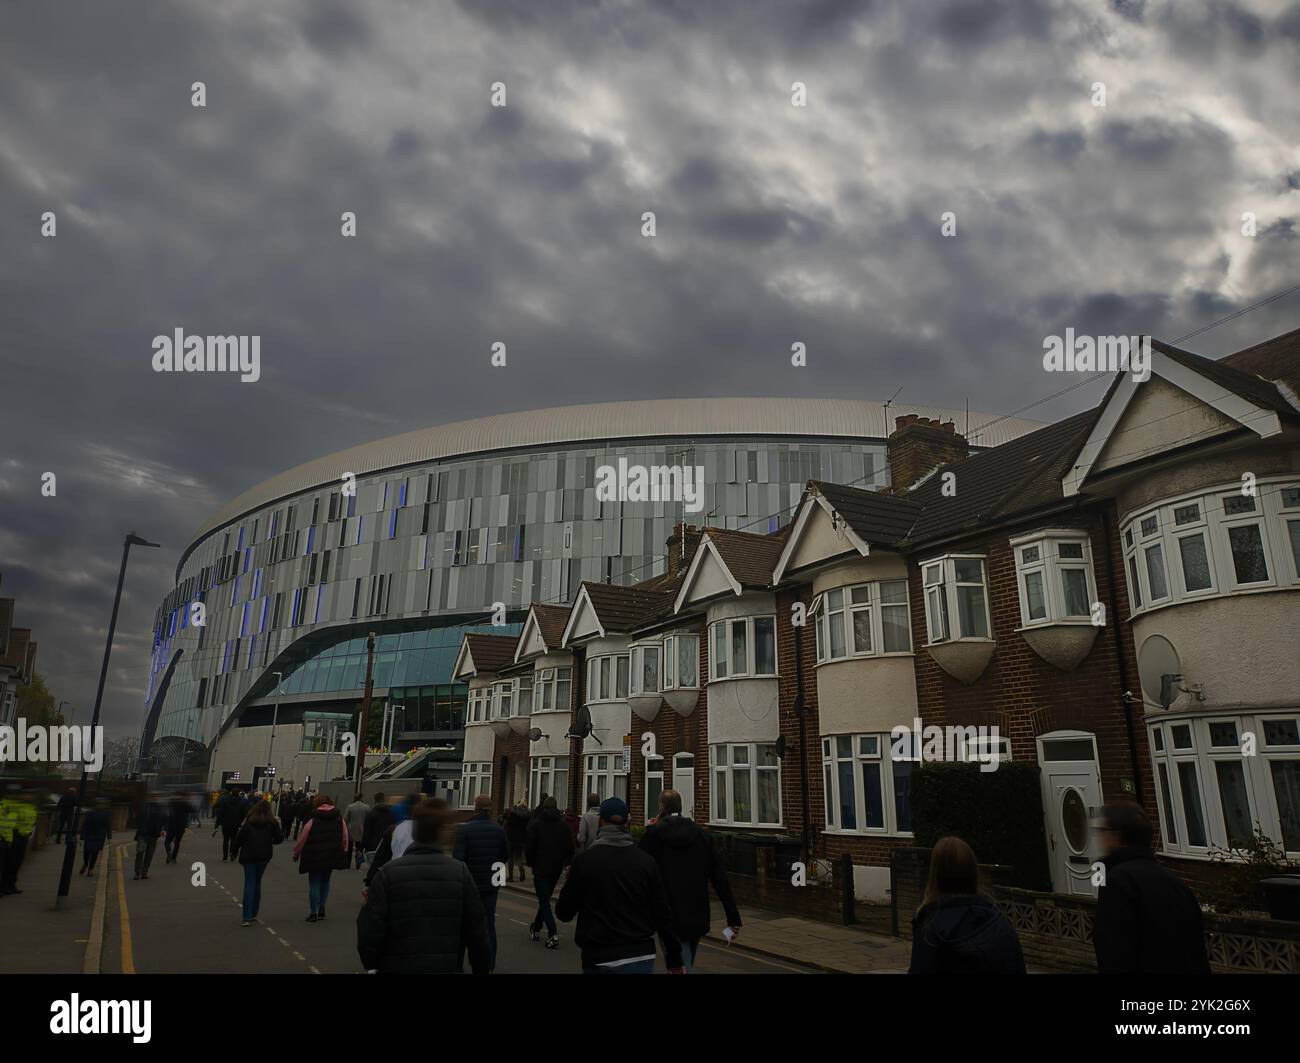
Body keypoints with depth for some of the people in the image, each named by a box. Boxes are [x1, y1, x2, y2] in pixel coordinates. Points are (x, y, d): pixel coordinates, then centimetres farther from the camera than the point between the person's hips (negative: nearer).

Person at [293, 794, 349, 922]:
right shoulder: (340, 820, 0)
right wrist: (343, 852, 17)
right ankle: (321, 907, 14)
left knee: (314, 884, 5)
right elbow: (345, 839, 3)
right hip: (332, 857, 4)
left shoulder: (312, 821, -9)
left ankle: (314, 912, 4)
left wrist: (296, 854, 11)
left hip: (315, 858, -3)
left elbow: (301, 841, -5)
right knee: (325, 881, 20)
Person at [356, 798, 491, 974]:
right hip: (447, 968, 1)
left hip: (397, 968, -1)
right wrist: (482, 968, 9)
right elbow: (476, 932, -4)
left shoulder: (387, 874, -11)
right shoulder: (460, 872, -7)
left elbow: (370, 933, -11)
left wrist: (370, 964, 8)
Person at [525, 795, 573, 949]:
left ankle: (553, 933, -18)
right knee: (545, 899, 21)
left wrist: (531, 863, 7)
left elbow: (529, 847, -9)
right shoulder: (564, 825, 4)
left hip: (540, 868, -5)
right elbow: (570, 848, 2)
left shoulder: (535, 824, -7)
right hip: (556, 869, 5)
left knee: (544, 901, -4)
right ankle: (536, 928, 32)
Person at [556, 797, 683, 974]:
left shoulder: (584, 860, -9)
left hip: (600, 960, -2)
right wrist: (674, 959, 9)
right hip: (643, 959, 3)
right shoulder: (646, 860, -1)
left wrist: (572, 879, 16)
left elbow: (564, 913, -2)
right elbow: (663, 915, -1)